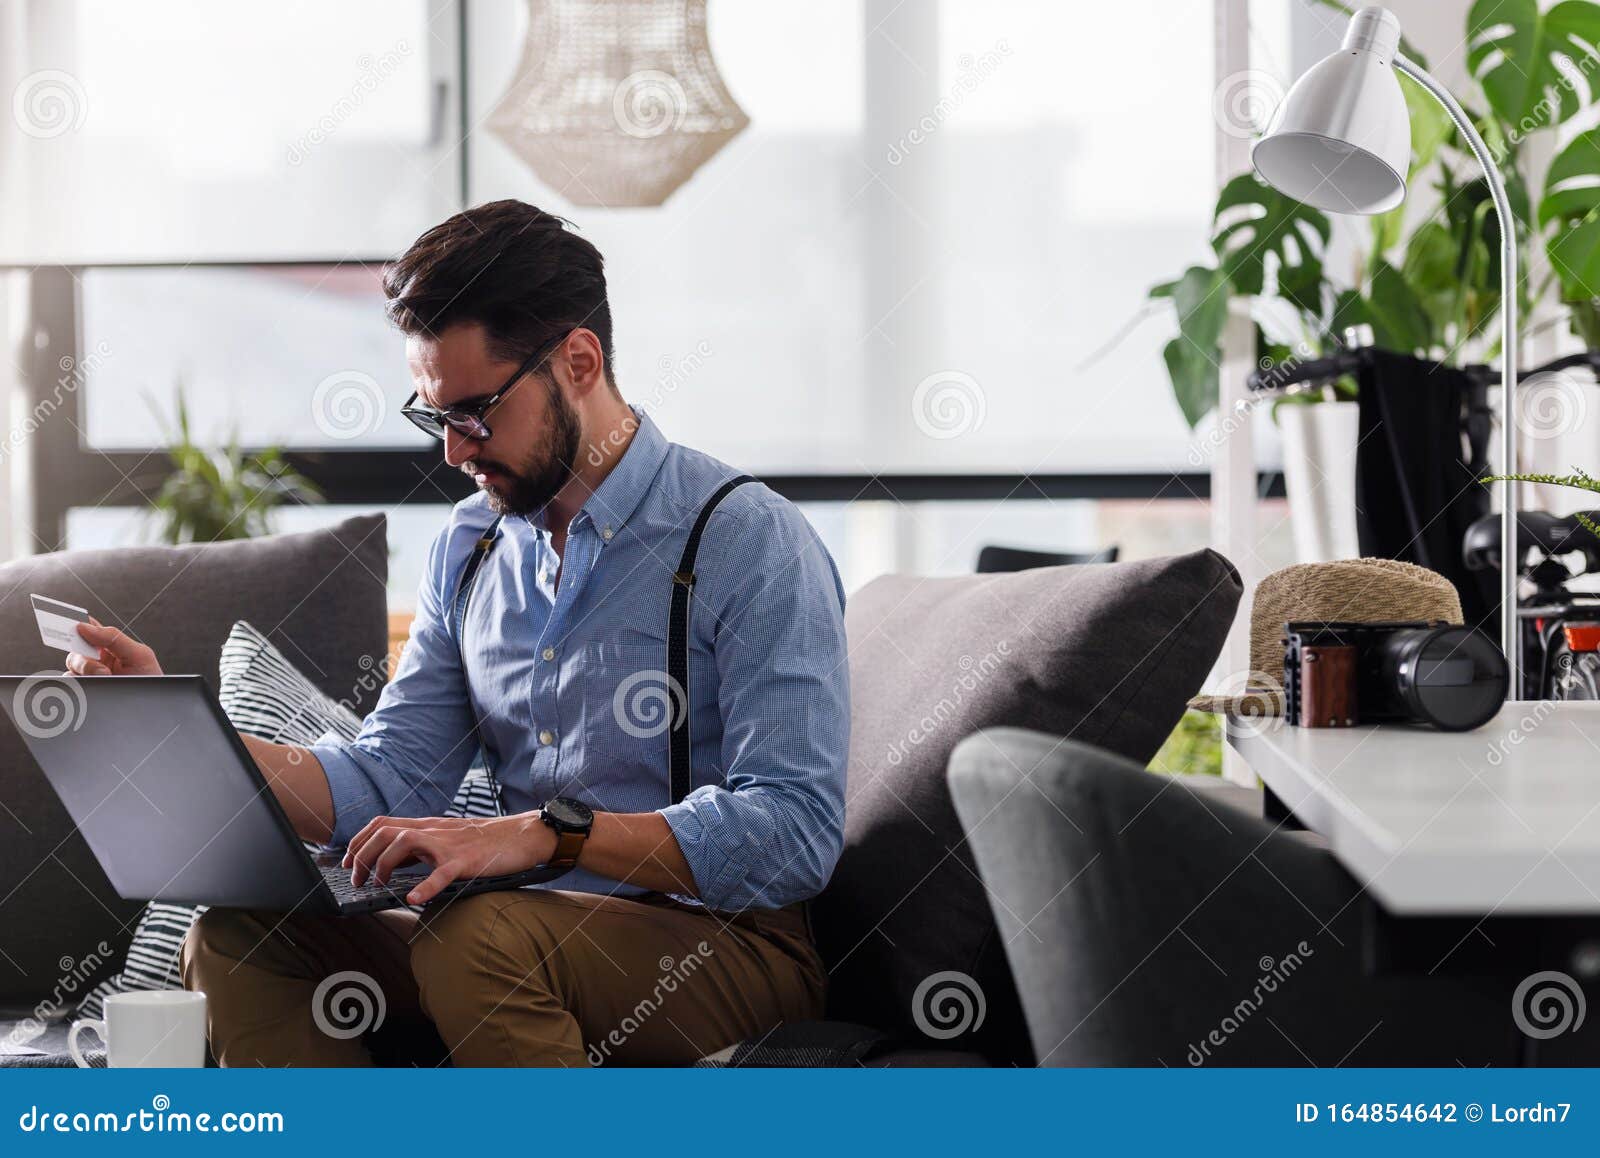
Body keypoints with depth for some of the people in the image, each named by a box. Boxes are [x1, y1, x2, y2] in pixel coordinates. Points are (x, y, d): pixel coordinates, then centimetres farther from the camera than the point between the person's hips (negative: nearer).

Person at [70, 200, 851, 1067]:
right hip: (541, 923, 7)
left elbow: (795, 831, -20)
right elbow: (385, 782, 10)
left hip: (729, 946, -6)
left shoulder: (750, 542, -11)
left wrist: (547, 830, -29)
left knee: (478, 938, -35)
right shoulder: (472, 546, 12)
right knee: (237, 934, -14)